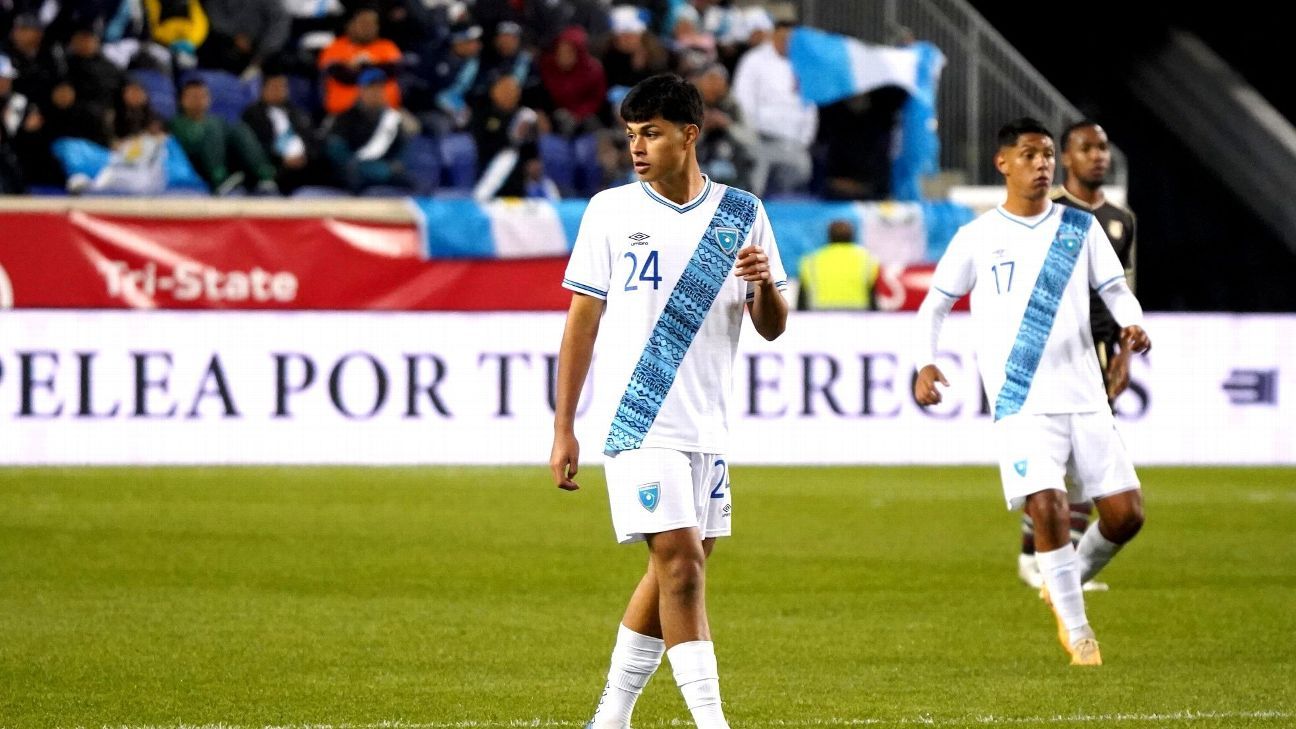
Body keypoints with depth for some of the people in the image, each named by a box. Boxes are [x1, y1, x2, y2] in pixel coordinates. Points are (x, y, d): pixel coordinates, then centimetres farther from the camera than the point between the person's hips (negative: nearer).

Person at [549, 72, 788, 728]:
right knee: (681, 562, -13)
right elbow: (583, 319, 3)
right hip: (637, 422, -4)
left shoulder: (742, 214, 6)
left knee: (677, 569, 8)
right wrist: (563, 429, 0)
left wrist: (765, 285, -15)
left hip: (708, 427, 4)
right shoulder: (611, 211, 1)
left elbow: (771, 329, 9)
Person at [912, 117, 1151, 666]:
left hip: (1085, 397, 3)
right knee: (1047, 507, -18)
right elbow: (935, 305, 10)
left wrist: (1132, 324, -11)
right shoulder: (977, 238, 4)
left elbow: (1115, 289, 12)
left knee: (1125, 513, -2)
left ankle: (1068, 585, 25)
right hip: (1021, 403, -3)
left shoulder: (1080, 227, 10)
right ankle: (1076, 630, -3)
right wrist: (925, 363, -7)